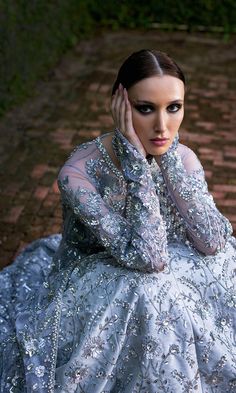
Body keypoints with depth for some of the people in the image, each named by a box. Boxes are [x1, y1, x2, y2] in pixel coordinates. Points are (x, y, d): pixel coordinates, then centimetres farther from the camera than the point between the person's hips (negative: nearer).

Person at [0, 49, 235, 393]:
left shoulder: (182, 158, -12)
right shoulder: (79, 172, -29)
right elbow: (146, 258, -35)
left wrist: (169, 158, -27)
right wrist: (136, 161, -36)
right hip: (87, 291, -5)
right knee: (154, 294, -33)